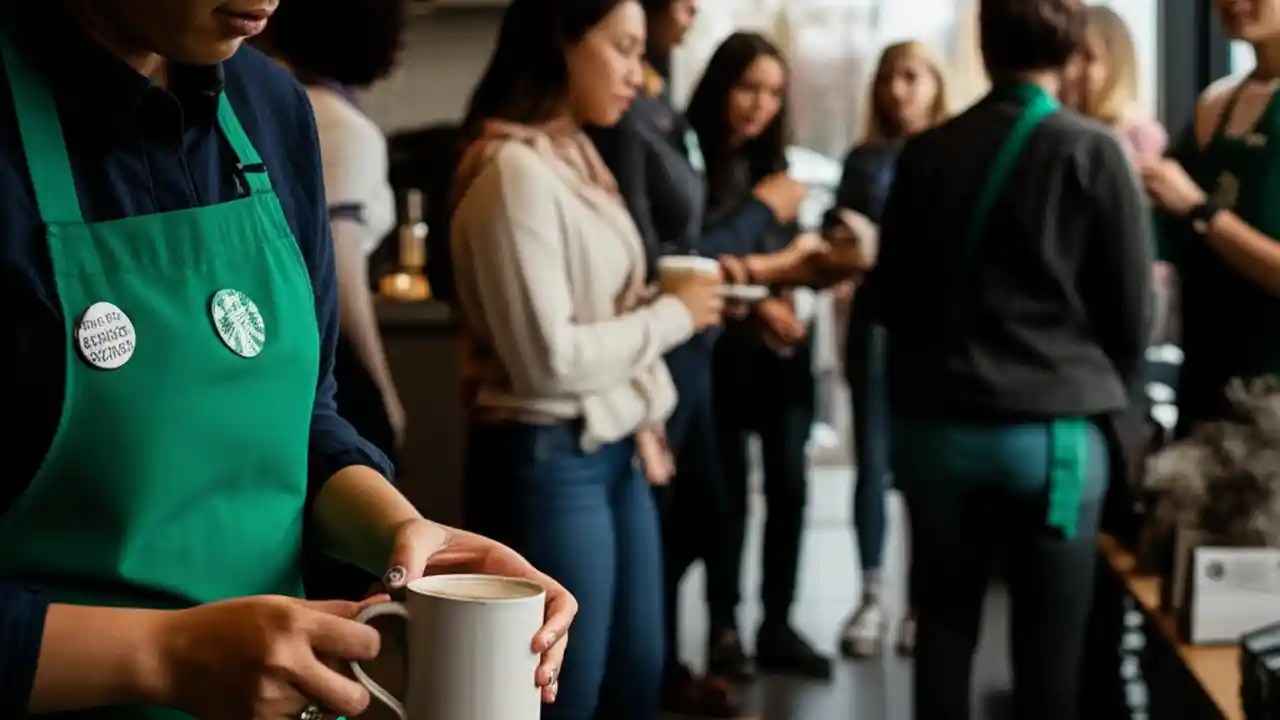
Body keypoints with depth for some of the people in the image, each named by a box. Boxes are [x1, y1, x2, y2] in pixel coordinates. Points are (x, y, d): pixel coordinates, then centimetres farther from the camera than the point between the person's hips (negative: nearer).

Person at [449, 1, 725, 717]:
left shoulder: (577, 156, 9)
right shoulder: (514, 170, -18)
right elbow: (548, 358, -22)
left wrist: (642, 425, 8)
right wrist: (674, 314, -10)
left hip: (612, 451, 9)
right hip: (549, 460, -9)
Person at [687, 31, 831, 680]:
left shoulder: (771, 163, 12)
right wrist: (749, 304, -16)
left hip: (783, 348, 5)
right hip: (722, 351, -5)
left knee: (789, 487, 3)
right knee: (729, 492, 0)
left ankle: (777, 628, 13)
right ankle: (723, 628, 14)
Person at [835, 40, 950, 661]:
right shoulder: (863, 159, 11)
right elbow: (833, 238, 11)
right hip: (876, 321, 2)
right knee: (872, 462, 3)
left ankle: (922, 600, 12)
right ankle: (872, 598, 11)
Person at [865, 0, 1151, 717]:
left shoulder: (925, 152, 3)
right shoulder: (1094, 152, -6)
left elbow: (890, 297, 11)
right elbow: (1131, 308, -1)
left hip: (938, 425, 3)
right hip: (1056, 429, -3)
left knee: (944, 625, 13)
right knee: (1050, 644, 5)